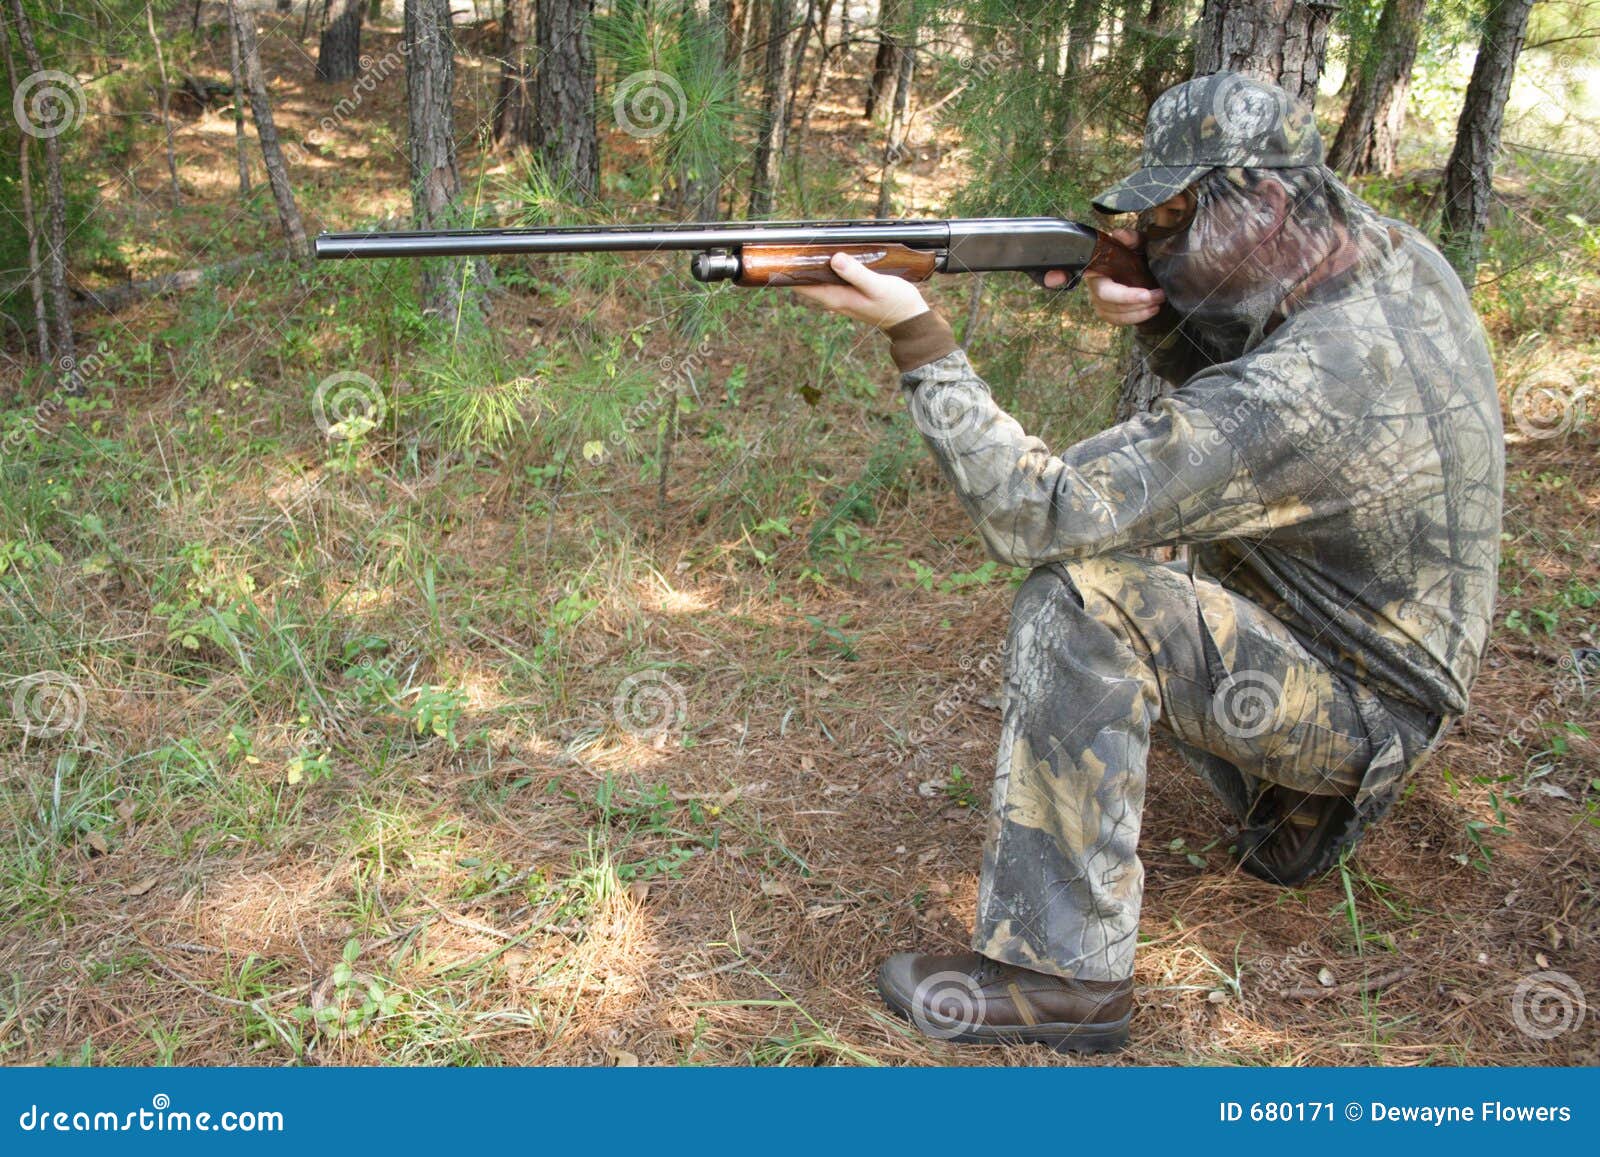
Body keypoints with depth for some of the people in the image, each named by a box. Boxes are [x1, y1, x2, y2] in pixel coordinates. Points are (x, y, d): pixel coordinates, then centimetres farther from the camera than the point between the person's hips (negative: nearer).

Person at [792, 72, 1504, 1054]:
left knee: (1083, 600, -28)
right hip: (1391, 647, 9)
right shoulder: (1397, 256, -6)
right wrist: (1161, 320, -10)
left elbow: (1043, 513, -34)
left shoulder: (1302, 390, -34)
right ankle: (1294, 803, 28)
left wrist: (919, 338, -31)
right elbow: (1229, 387, 11)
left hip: (1363, 707, -9)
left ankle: (1061, 972, -22)